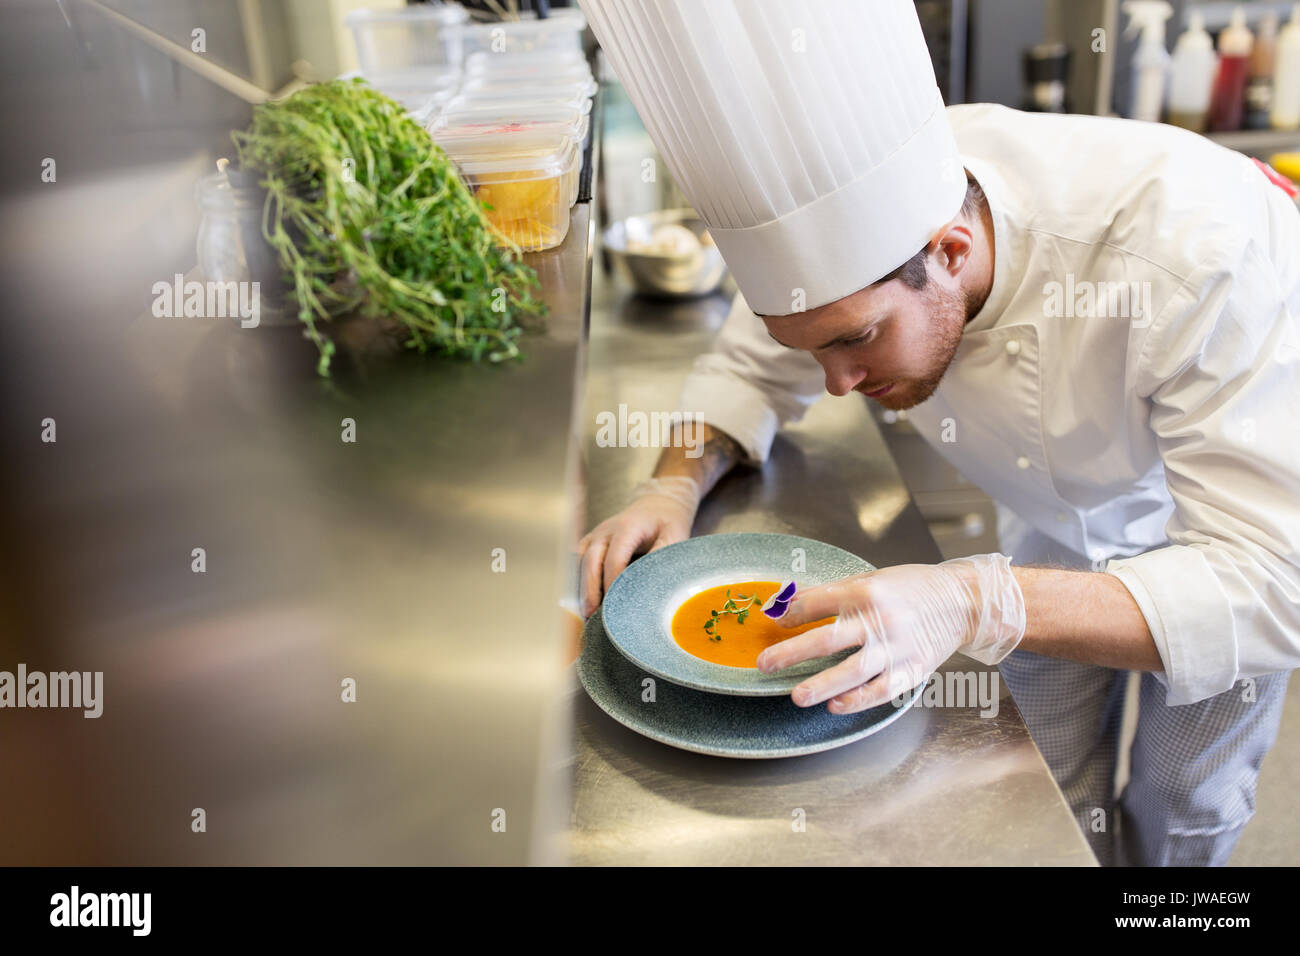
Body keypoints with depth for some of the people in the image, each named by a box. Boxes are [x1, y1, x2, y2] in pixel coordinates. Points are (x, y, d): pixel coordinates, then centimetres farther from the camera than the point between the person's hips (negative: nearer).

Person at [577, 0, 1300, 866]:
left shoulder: (1197, 249, -45)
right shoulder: (848, 225, -30)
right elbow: (752, 368, -11)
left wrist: (975, 605, -57)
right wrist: (679, 483, -31)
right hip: (1063, 520, 3)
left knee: (1185, 807, 15)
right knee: (1053, 793, 14)